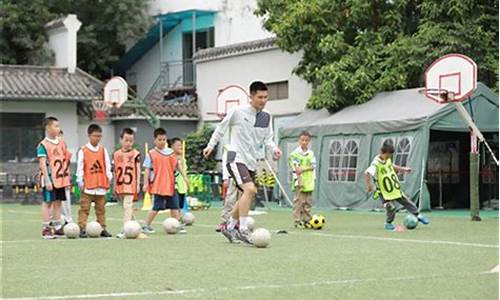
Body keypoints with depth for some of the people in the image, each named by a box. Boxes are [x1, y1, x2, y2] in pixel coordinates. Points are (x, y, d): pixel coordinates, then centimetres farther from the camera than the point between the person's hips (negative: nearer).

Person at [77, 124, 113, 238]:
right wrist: (80, 181, -7)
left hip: (101, 185, 4)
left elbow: (107, 165, 11)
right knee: (84, 208, -3)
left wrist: (109, 178, 3)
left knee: (101, 209, 10)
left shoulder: (103, 150, 9)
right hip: (87, 186, -4)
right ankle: (82, 229, -3)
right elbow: (80, 167, -3)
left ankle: (102, 229, 14)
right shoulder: (83, 150, -3)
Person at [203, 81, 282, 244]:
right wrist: (211, 145, 10)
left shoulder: (267, 117, 7)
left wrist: (274, 148, -11)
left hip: (251, 162, 7)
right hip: (236, 157, -7)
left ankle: (229, 228, 27)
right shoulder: (238, 111, -8)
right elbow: (222, 127, 5)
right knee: (250, 189, -23)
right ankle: (243, 229, -19)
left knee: (245, 196, 10)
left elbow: (268, 138, 9)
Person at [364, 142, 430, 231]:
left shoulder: (388, 159, 1)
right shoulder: (376, 163, -24)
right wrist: (369, 185, -41)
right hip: (385, 193, -7)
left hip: (395, 189, 7)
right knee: (391, 208, -15)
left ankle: (418, 215, 31)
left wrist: (403, 169, 24)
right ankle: (388, 223, 11)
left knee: (407, 202, 15)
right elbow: (367, 173, -36)